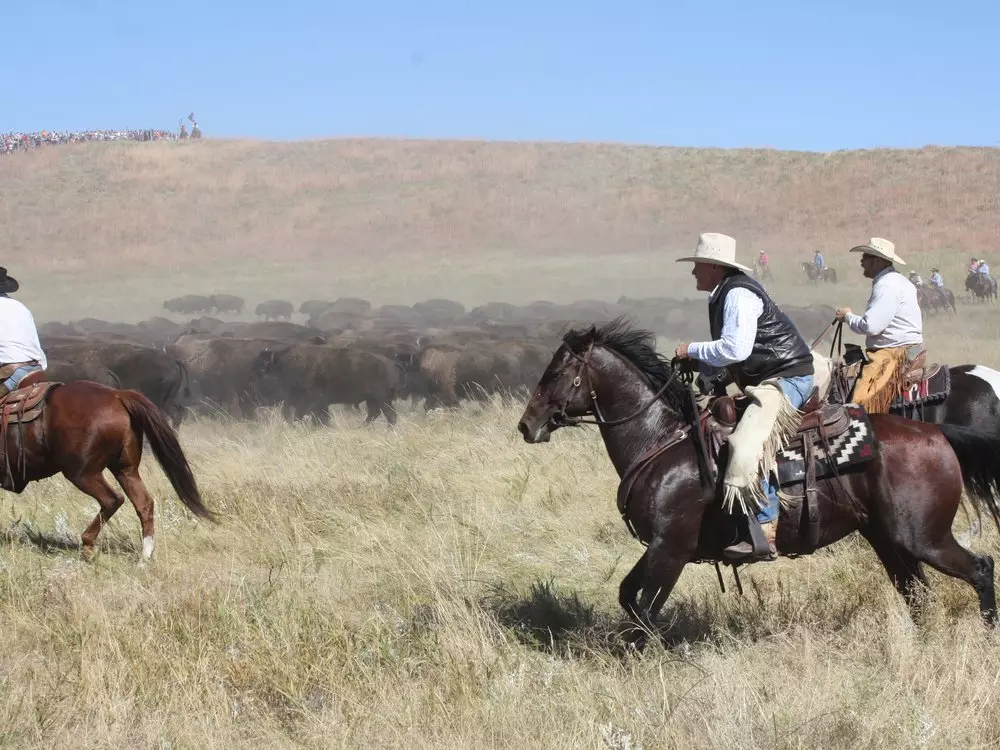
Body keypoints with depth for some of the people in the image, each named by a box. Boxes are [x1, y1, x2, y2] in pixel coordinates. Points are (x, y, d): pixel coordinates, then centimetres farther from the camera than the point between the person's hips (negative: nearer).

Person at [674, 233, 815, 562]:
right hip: (770, 380, 12)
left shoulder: (738, 294, -16)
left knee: (746, 446, -26)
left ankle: (761, 537, -28)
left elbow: (734, 349, -26)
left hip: (786, 378, -12)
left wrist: (692, 350, -12)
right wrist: (697, 370, 8)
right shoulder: (725, 295, 17)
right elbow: (729, 353, 24)